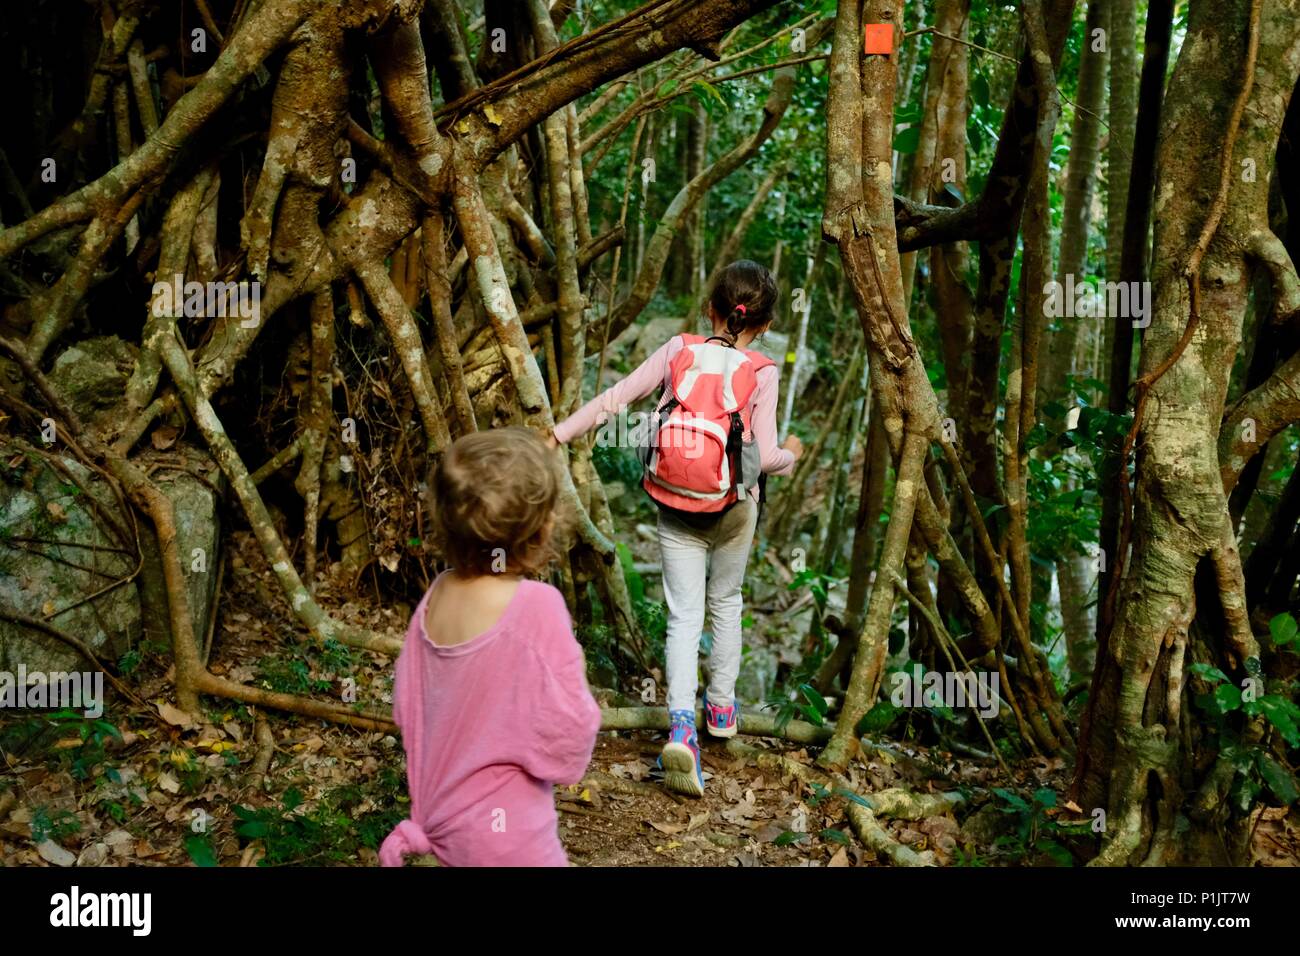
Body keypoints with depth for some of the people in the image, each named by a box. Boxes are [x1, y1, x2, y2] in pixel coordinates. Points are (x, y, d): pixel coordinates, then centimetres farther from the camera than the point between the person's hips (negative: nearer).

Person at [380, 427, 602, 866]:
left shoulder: (437, 595, -5)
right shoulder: (537, 606, -25)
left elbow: (406, 707, 6)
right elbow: (564, 742, -21)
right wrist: (575, 678, -4)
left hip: (443, 822, 7)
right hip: (504, 835, -7)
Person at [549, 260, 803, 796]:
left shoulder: (679, 350, -4)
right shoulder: (760, 373, -9)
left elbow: (615, 398, -5)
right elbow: (765, 455, -14)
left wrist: (558, 434, 3)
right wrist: (790, 455, 9)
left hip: (673, 507, 1)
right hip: (732, 509, 0)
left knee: (685, 615, 2)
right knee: (725, 601, 23)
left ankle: (681, 726, -16)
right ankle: (721, 706, 34)